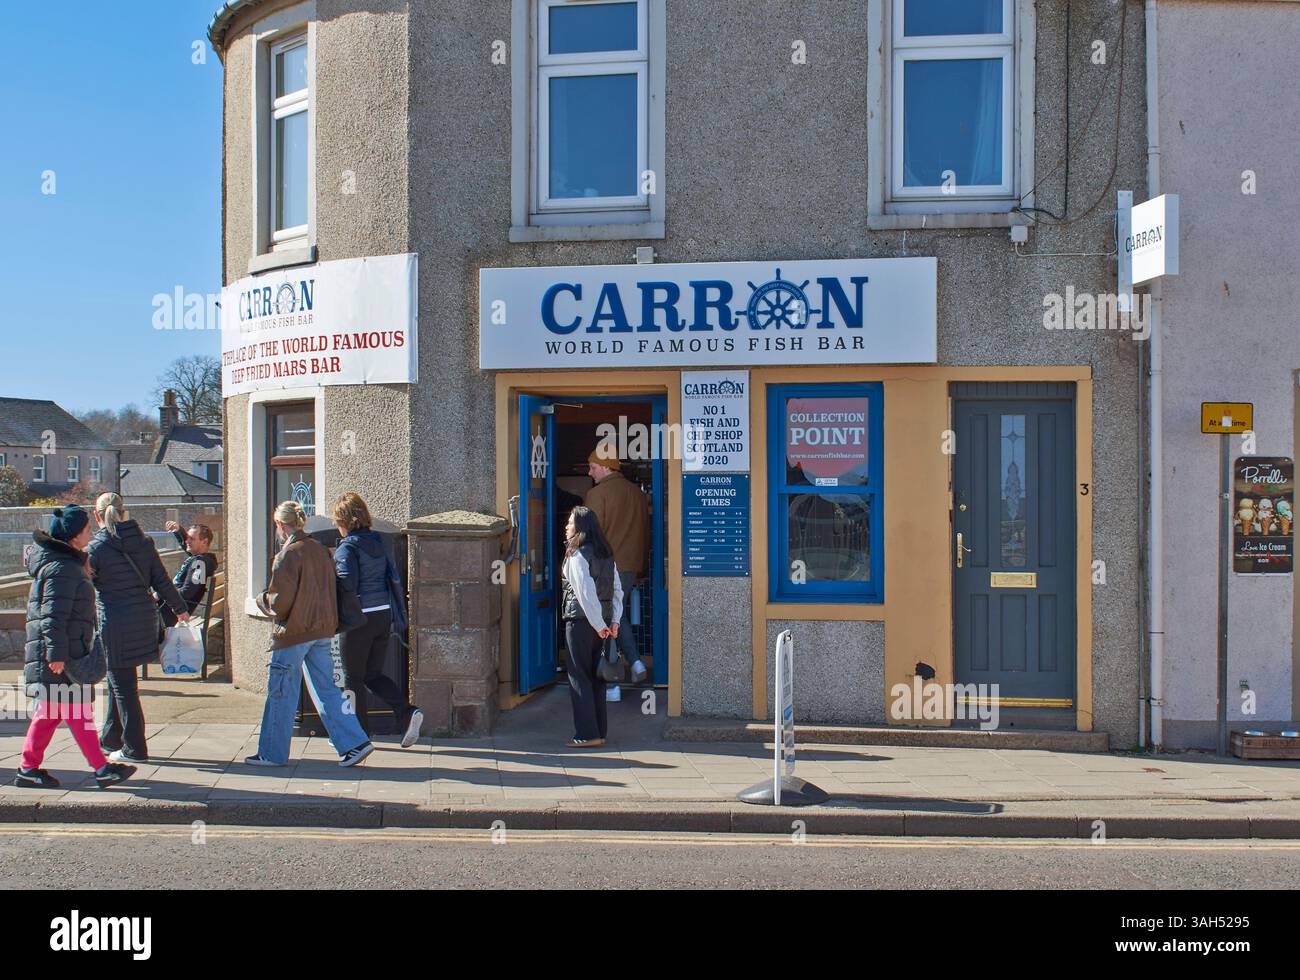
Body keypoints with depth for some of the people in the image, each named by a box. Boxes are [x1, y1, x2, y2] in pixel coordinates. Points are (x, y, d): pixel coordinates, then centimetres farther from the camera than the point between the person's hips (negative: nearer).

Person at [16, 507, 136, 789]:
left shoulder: (67, 564, 18)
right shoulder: (61, 568, -16)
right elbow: (53, 615, -22)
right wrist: (57, 654, -24)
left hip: (65, 654, 11)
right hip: (60, 656, -11)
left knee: (50, 712, 13)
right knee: (79, 711, -6)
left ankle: (28, 768, 18)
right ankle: (101, 768, -3)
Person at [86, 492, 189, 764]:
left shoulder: (96, 548, -10)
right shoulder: (143, 542, 4)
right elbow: (161, 580, 7)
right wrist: (180, 608, 17)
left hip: (115, 623, -6)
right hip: (144, 617, 6)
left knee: (123, 685, 2)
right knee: (119, 680, 21)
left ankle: (135, 749, 7)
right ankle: (110, 739, 32)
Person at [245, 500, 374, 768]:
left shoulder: (287, 555, -14)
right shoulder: (320, 550, 8)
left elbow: (280, 601, -16)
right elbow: (331, 591, 13)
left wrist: (263, 600, 4)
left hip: (293, 633, -7)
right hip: (322, 630, 7)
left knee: (281, 693, 6)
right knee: (326, 689, 11)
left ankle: (273, 753, 17)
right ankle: (354, 743, 4)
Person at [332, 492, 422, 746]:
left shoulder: (347, 548, -13)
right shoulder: (380, 542, 8)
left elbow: (346, 587, -18)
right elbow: (394, 579, 12)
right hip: (384, 614, 7)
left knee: (353, 677, 9)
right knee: (373, 674, 18)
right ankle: (407, 713, -1)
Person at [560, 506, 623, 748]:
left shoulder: (577, 555, -13)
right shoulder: (606, 553, 12)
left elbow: (586, 593, -19)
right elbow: (617, 589, 10)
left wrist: (599, 625, -14)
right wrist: (614, 621, 8)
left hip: (581, 620, -8)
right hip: (600, 621, 8)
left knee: (579, 676, -1)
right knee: (595, 676, 14)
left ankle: (587, 734, -2)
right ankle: (600, 731, 18)